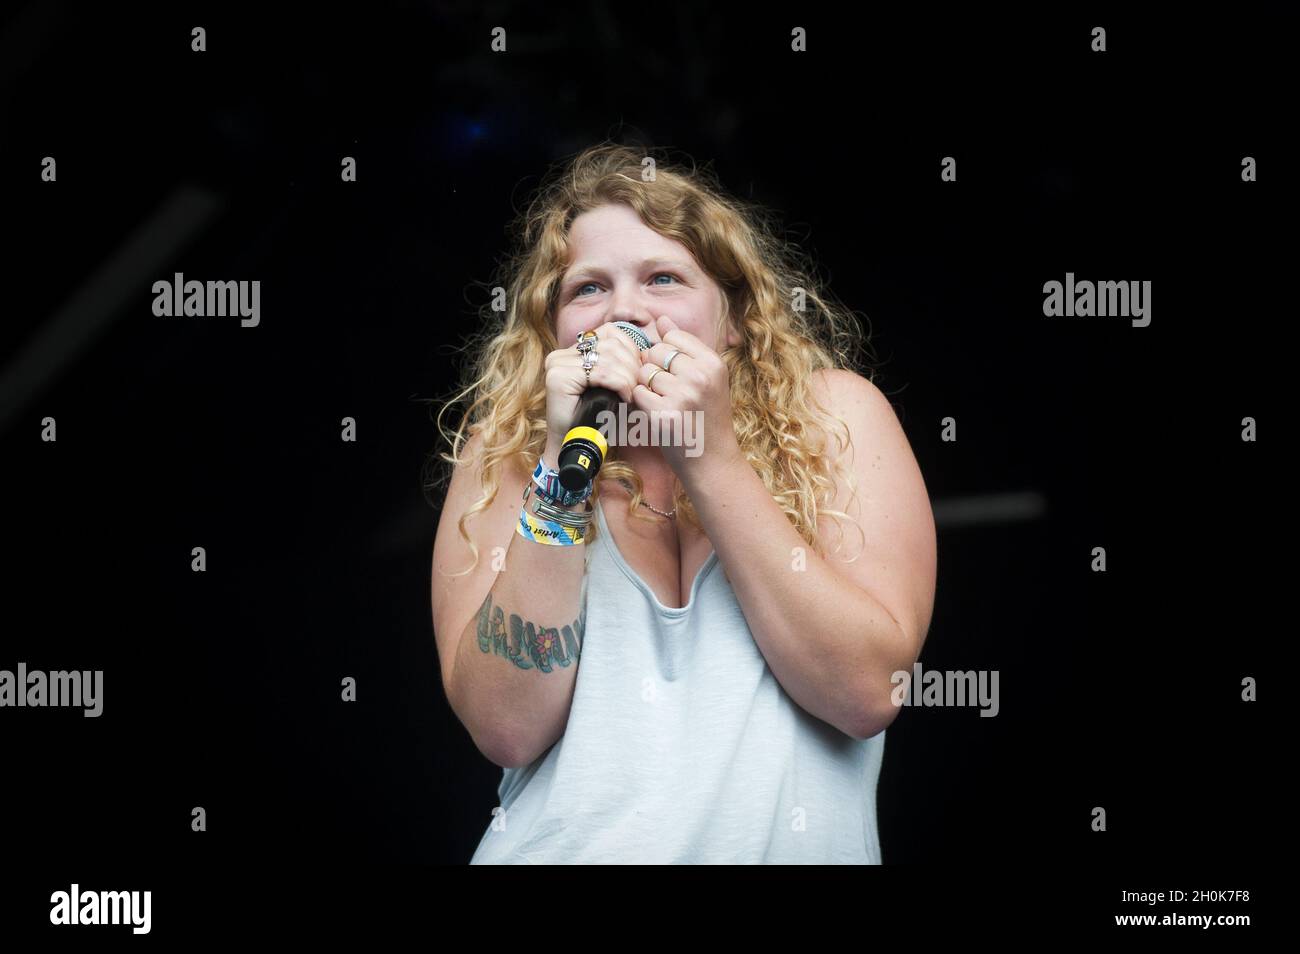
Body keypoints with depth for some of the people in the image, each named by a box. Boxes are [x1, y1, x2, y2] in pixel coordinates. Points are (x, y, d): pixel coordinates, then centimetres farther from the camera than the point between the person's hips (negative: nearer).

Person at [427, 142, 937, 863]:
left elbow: (868, 692, -10)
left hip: (788, 847, 0)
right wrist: (561, 471, -14)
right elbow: (507, 729, -7)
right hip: (564, 847, 0)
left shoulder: (833, 416, 0)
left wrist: (709, 460, -14)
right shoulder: (503, 449, 2)